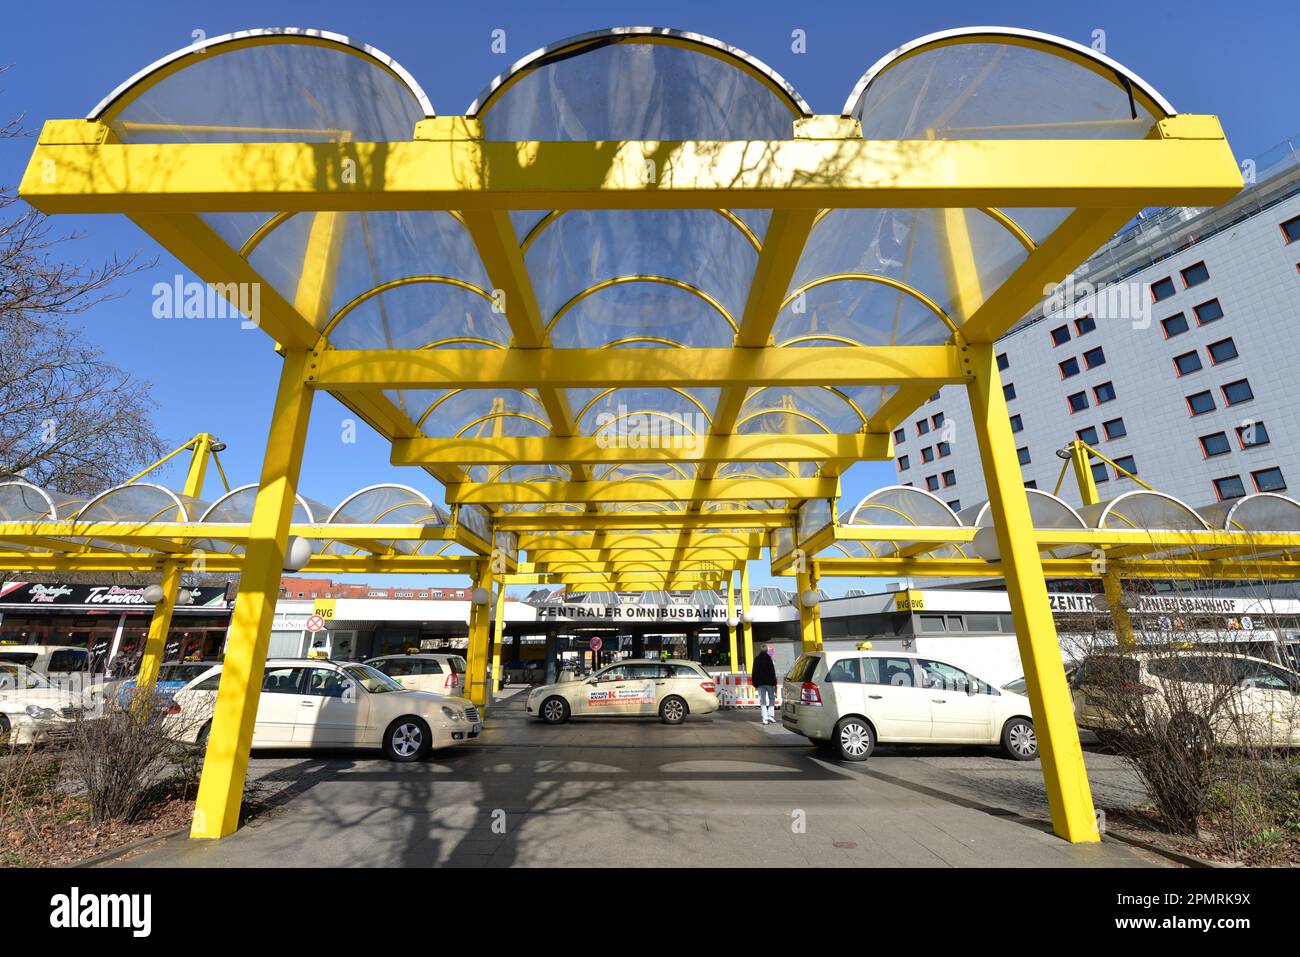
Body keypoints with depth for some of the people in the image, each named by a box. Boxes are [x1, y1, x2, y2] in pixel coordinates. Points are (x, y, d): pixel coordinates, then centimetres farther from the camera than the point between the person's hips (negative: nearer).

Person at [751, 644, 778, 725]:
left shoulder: (756, 659, 8)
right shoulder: (768, 658, -7)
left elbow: (754, 673, 10)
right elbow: (772, 672, -10)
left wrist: (755, 684, 14)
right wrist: (774, 683, -6)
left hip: (760, 683, 3)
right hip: (769, 682, -3)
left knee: (762, 701, 4)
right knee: (771, 698, 11)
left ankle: (765, 718, -1)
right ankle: (771, 715, 0)